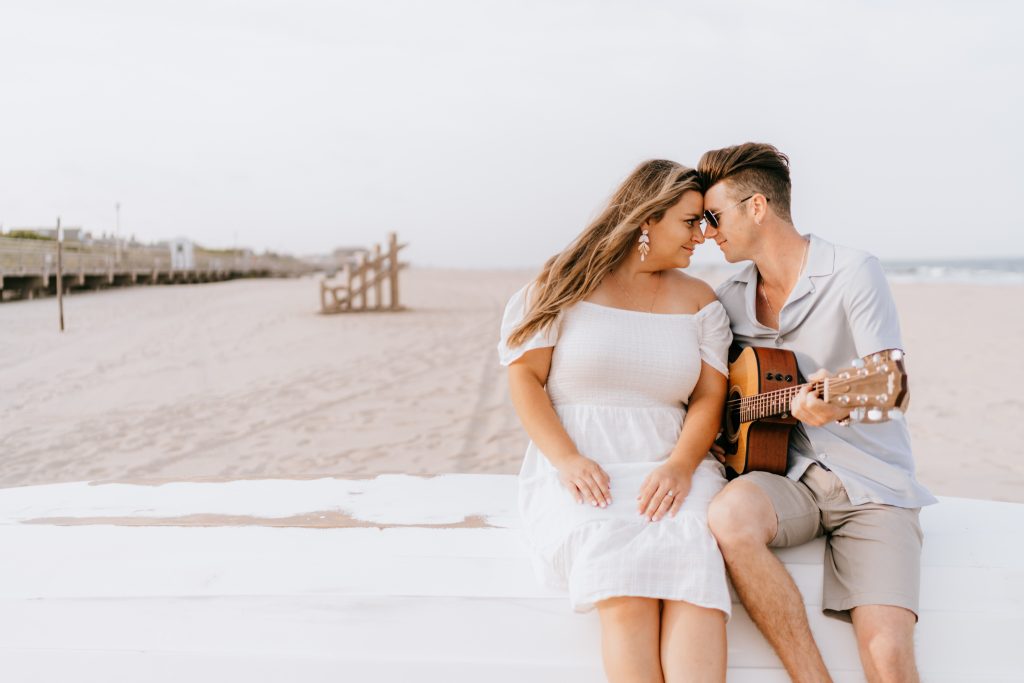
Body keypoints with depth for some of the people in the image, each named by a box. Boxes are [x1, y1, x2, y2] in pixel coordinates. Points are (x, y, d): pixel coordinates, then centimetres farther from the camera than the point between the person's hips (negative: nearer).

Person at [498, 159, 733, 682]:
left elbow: (709, 397, 6)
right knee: (622, 572, -32)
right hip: (576, 468, -2)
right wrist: (567, 459, -14)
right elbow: (524, 376, 1)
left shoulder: (698, 301, 14)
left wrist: (680, 467, -14)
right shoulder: (567, 284, 5)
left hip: (670, 466, 2)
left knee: (692, 555, -31)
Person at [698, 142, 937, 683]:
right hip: (788, 477, 4)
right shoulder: (729, 299, 11)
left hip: (871, 483, -3)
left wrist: (841, 404, -33)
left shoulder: (854, 273, -4)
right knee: (730, 513, -33)